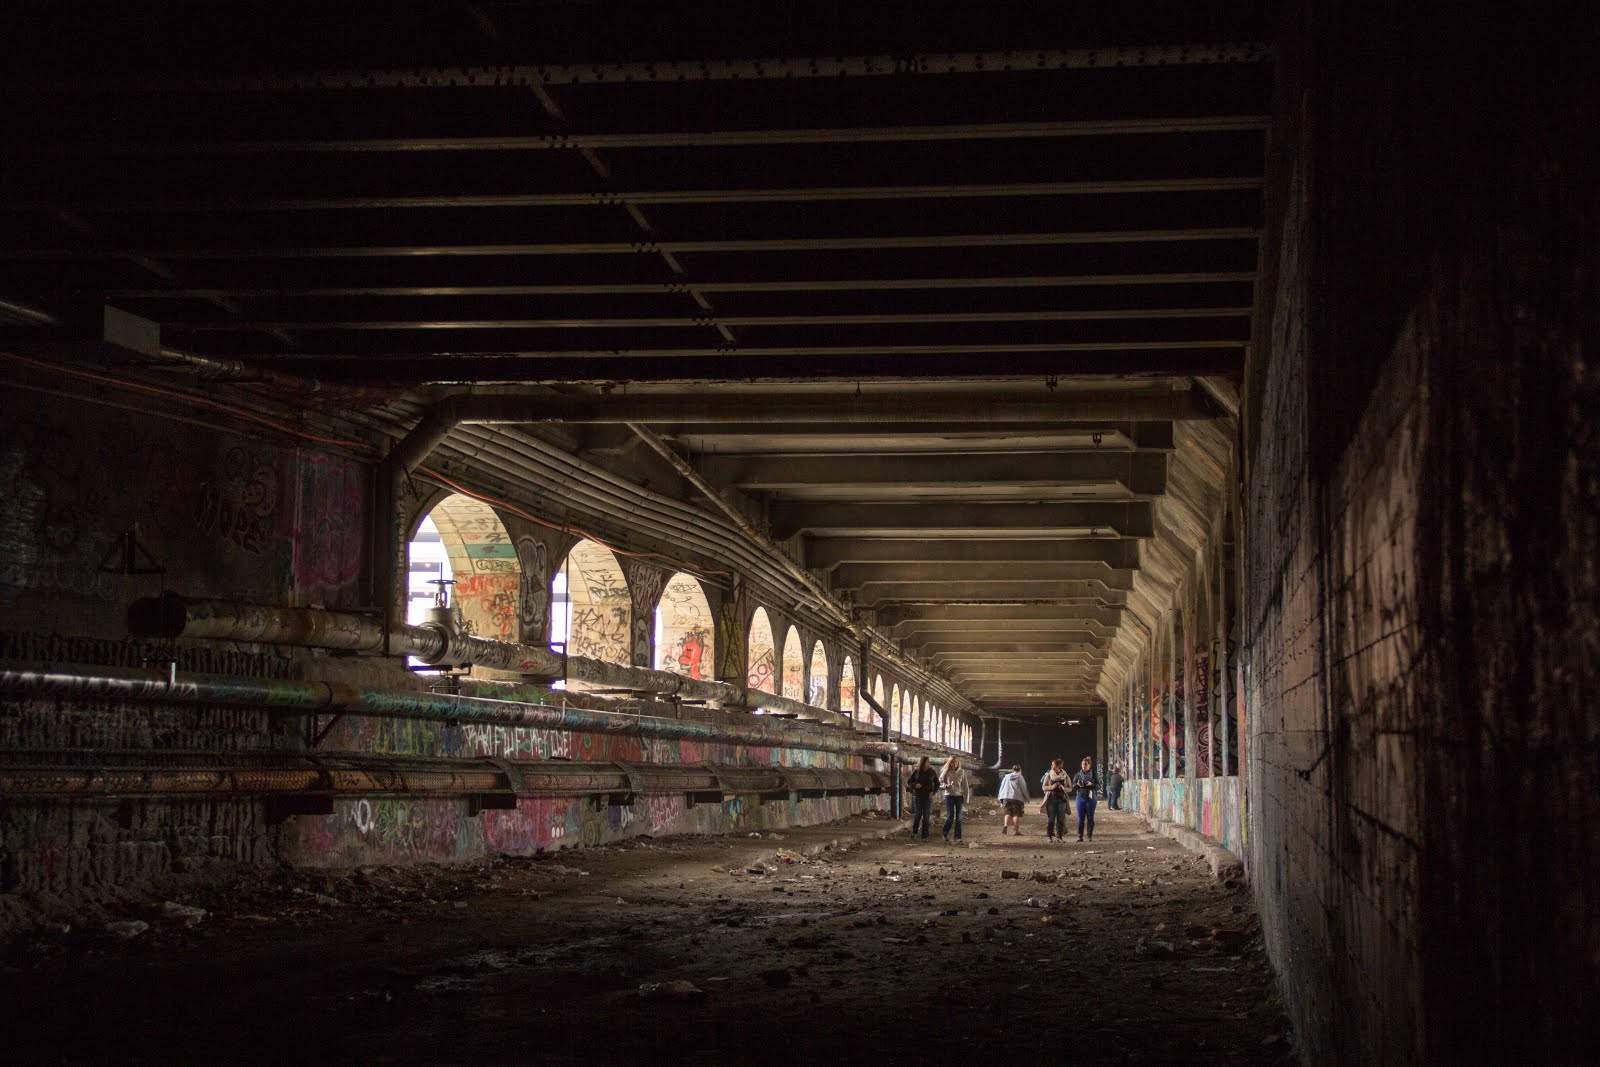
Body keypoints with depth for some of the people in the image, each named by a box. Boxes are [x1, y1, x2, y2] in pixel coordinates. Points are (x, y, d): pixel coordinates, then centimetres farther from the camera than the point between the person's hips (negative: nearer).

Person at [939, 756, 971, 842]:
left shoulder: (961, 772, 3)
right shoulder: (946, 772, 1)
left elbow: (966, 786, 6)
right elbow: (940, 783, 6)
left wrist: (966, 799, 3)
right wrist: (946, 786, -15)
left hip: (959, 796, 1)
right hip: (949, 795, -1)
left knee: (958, 817, 2)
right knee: (950, 816, -7)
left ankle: (958, 836, 7)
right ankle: (945, 833, 11)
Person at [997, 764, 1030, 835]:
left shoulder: (1006, 777, 15)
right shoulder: (1020, 777, 1)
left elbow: (1001, 788, 15)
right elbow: (1024, 788, 0)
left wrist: (1001, 799, 19)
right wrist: (1027, 798, 11)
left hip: (1006, 797, 4)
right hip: (1017, 797, -4)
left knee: (1008, 813, 11)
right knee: (1017, 814, 0)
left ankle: (1005, 826, -13)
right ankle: (1017, 831, -2)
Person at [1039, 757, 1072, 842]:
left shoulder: (1065, 776, 3)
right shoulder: (1049, 775, 2)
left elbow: (1070, 788, 6)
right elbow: (1043, 787, 4)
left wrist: (1063, 788, -14)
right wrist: (1051, 787, -14)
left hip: (1061, 799, 1)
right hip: (1051, 799, 0)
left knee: (1061, 819, 1)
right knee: (1050, 819, -1)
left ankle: (1059, 836, 8)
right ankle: (1049, 836, 5)